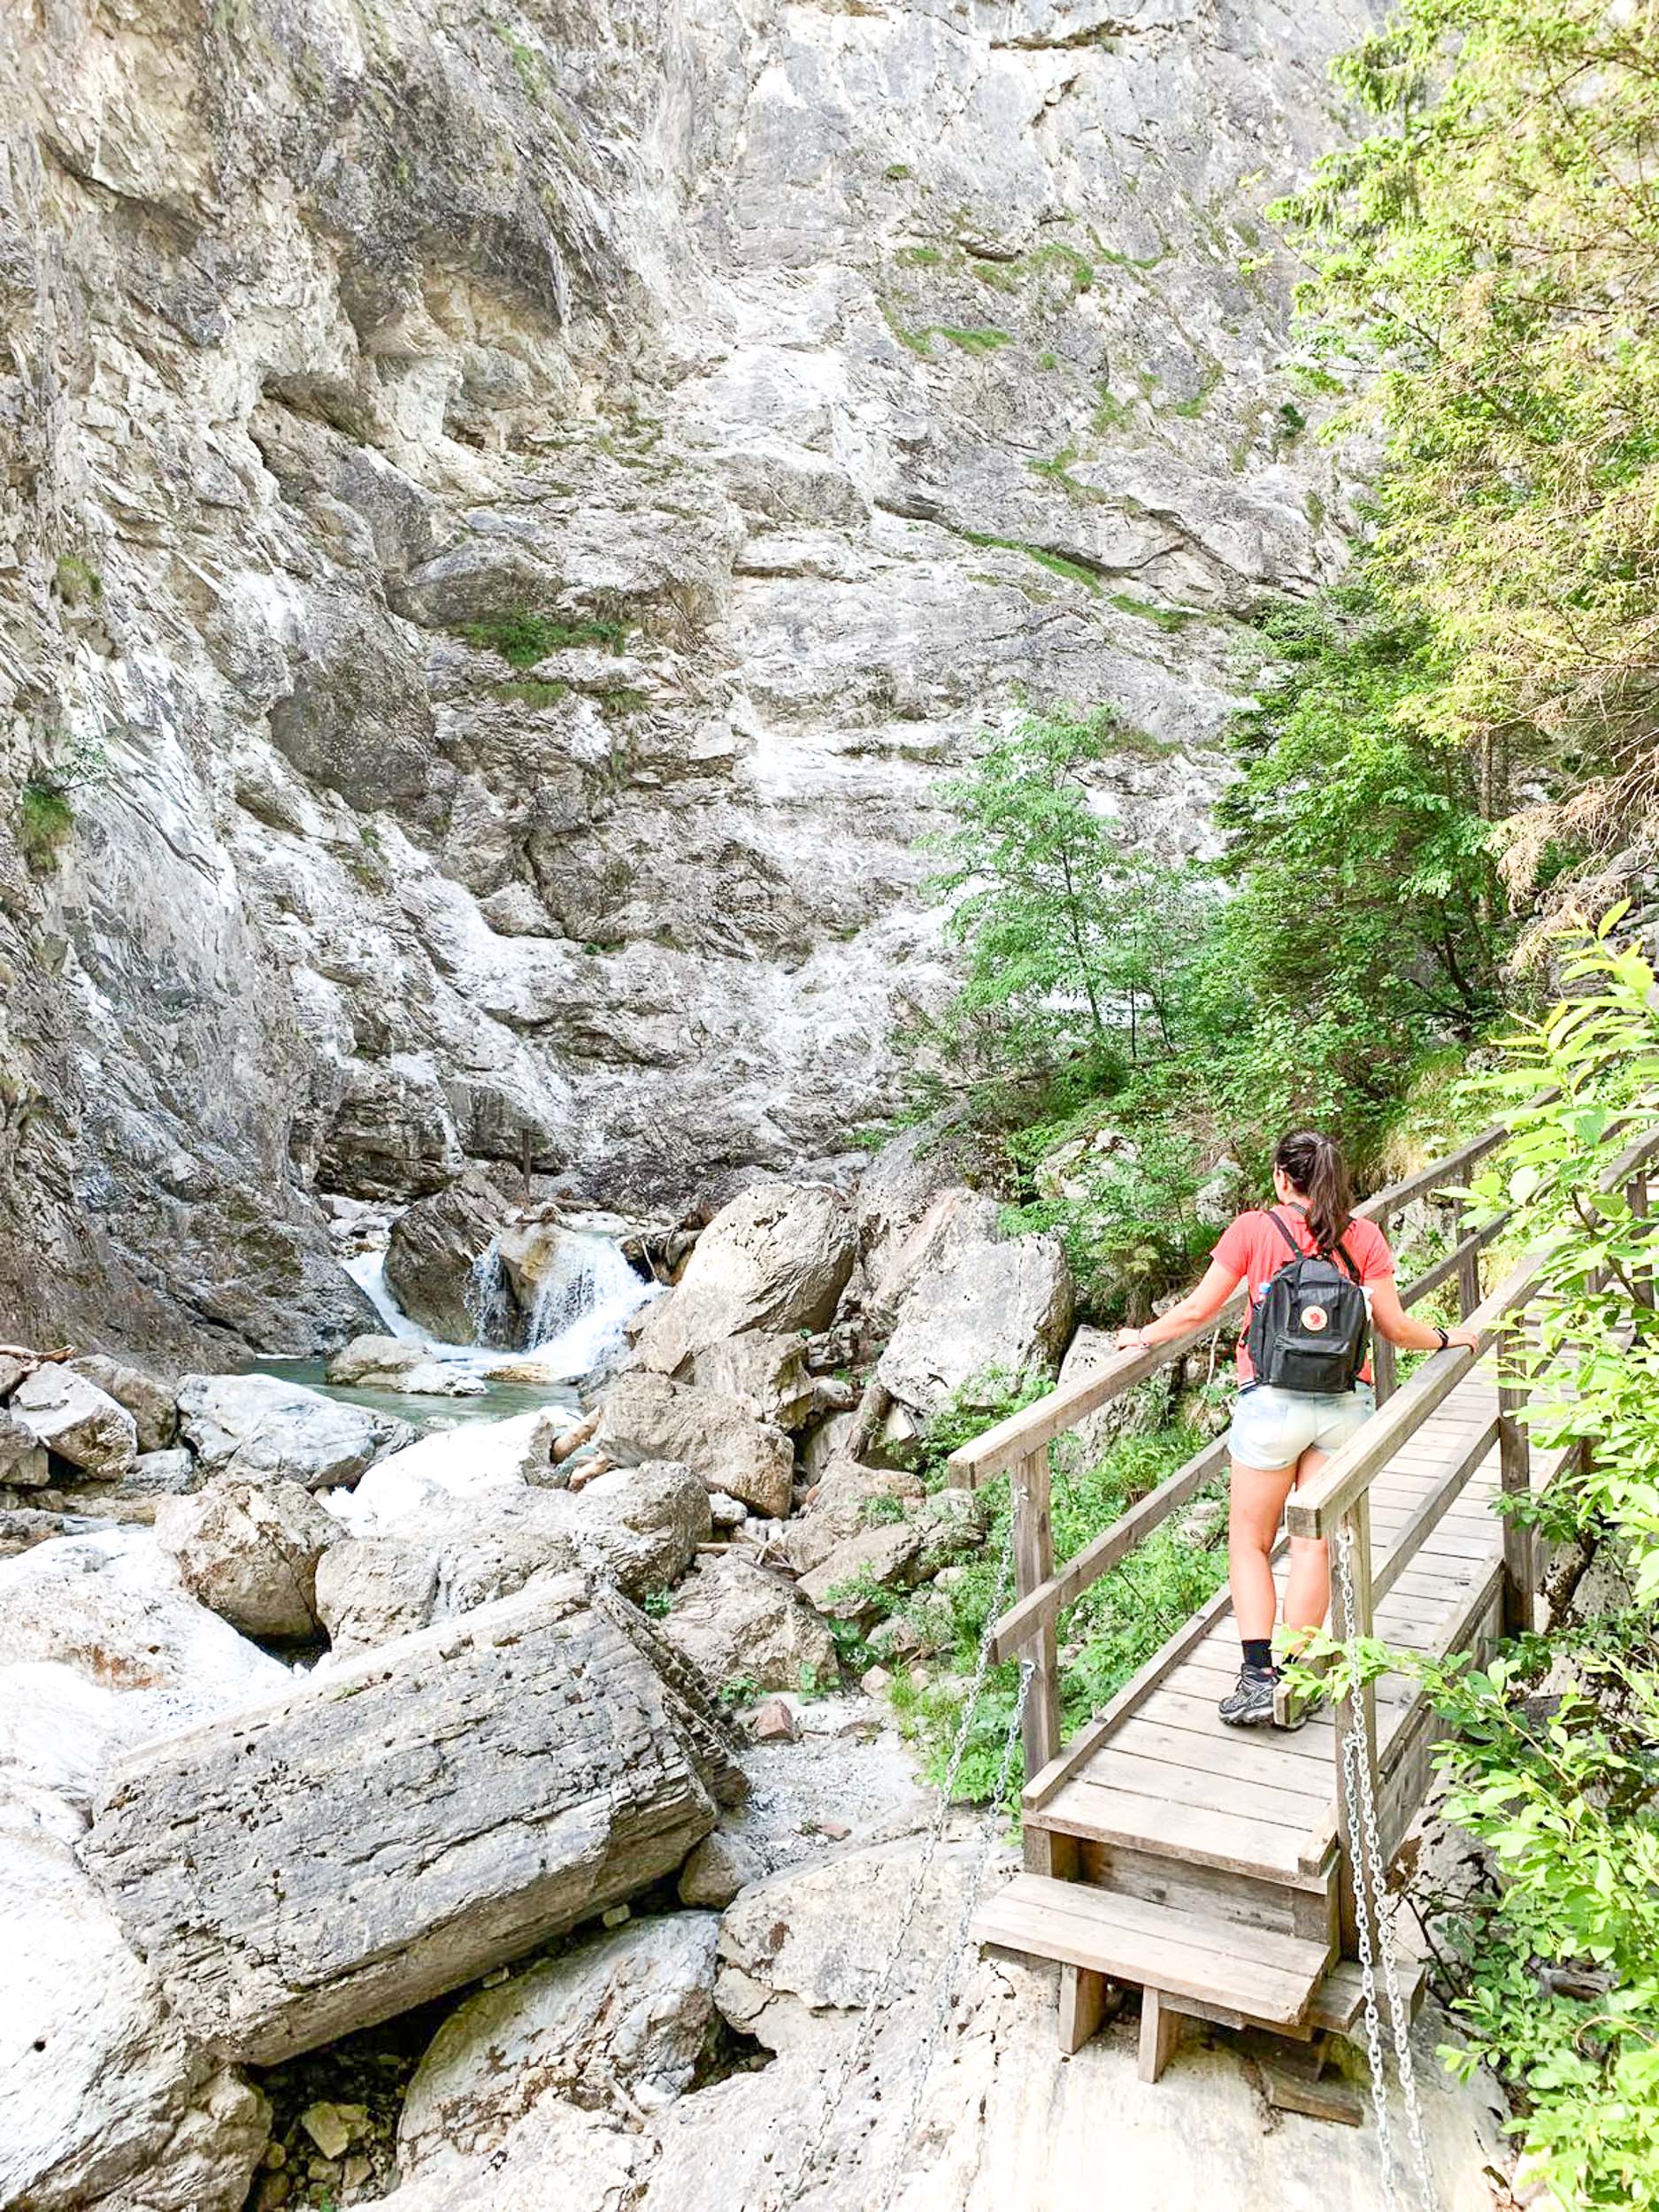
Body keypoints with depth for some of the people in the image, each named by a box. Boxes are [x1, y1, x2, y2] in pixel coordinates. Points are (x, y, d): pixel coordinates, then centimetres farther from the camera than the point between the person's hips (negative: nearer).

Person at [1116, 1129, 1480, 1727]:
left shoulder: (1252, 1229, -4)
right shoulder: (1364, 1236, 2)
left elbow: (1199, 1309, -1)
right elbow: (1394, 1327, 3)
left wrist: (1143, 1337, 15)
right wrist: (1448, 1339, 23)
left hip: (1271, 1402, -2)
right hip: (1345, 1402, 3)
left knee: (1250, 1542, 10)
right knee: (1314, 1544, 10)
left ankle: (1258, 1675, 1)